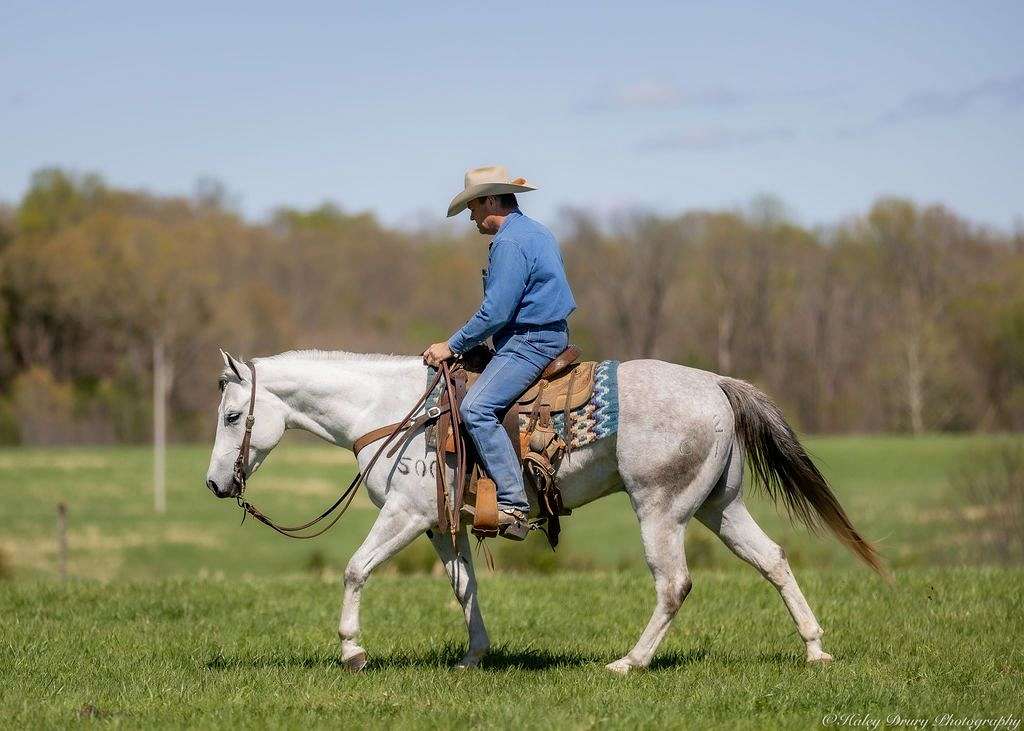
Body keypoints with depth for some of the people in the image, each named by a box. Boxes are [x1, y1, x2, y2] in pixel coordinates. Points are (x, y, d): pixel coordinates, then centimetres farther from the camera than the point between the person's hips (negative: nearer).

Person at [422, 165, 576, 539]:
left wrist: (452, 346, -12)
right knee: (481, 405, 24)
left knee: (476, 407, -24)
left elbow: (496, 312, -21)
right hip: (550, 336, 11)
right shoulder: (537, 233, 17)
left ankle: (513, 504, -31)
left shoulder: (509, 243, -16)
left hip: (529, 341, -11)